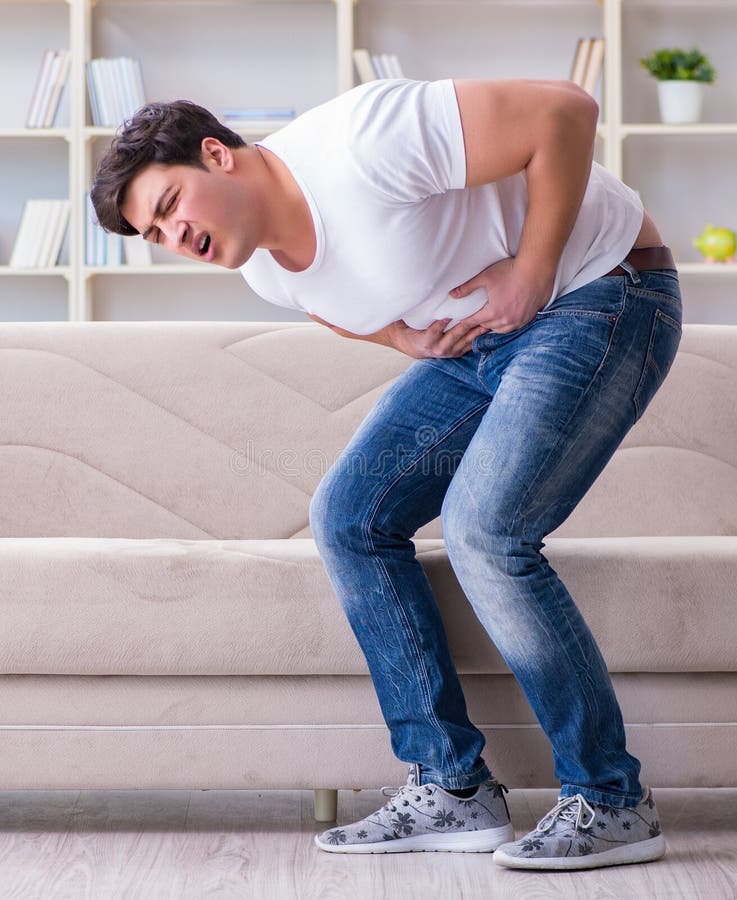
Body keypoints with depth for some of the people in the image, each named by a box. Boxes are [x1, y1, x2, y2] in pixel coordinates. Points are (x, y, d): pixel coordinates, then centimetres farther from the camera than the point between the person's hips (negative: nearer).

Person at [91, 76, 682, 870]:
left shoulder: (358, 144, -28)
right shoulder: (262, 266, 0)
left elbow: (564, 111, -27)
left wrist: (531, 273, -22)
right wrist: (406, 335, 0)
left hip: (603, 293, -9)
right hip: (474, 337, 9)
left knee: (483, 529, -23)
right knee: (347, 516, -2)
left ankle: (612, 802, -10)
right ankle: (453, 789, 2)